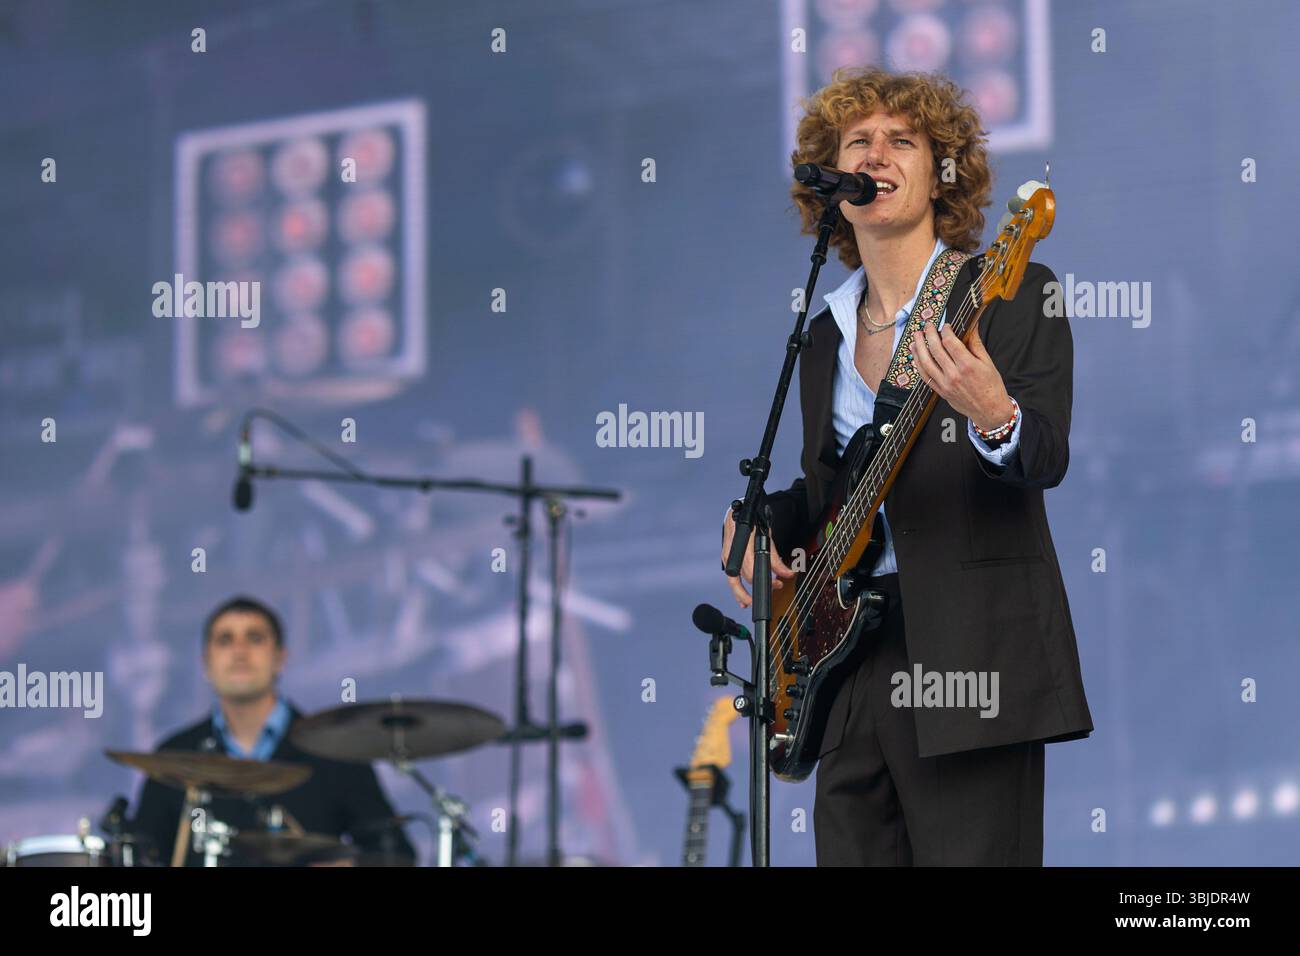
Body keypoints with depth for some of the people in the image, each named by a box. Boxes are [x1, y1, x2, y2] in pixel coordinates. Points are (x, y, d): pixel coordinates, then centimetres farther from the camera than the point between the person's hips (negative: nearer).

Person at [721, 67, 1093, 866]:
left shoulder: (1014, 298, -2)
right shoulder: (826, 336, 17)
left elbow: (1047, 463, -14)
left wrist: (993, 417, -36)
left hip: (969, 651, -6)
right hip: (850, 659, 6)